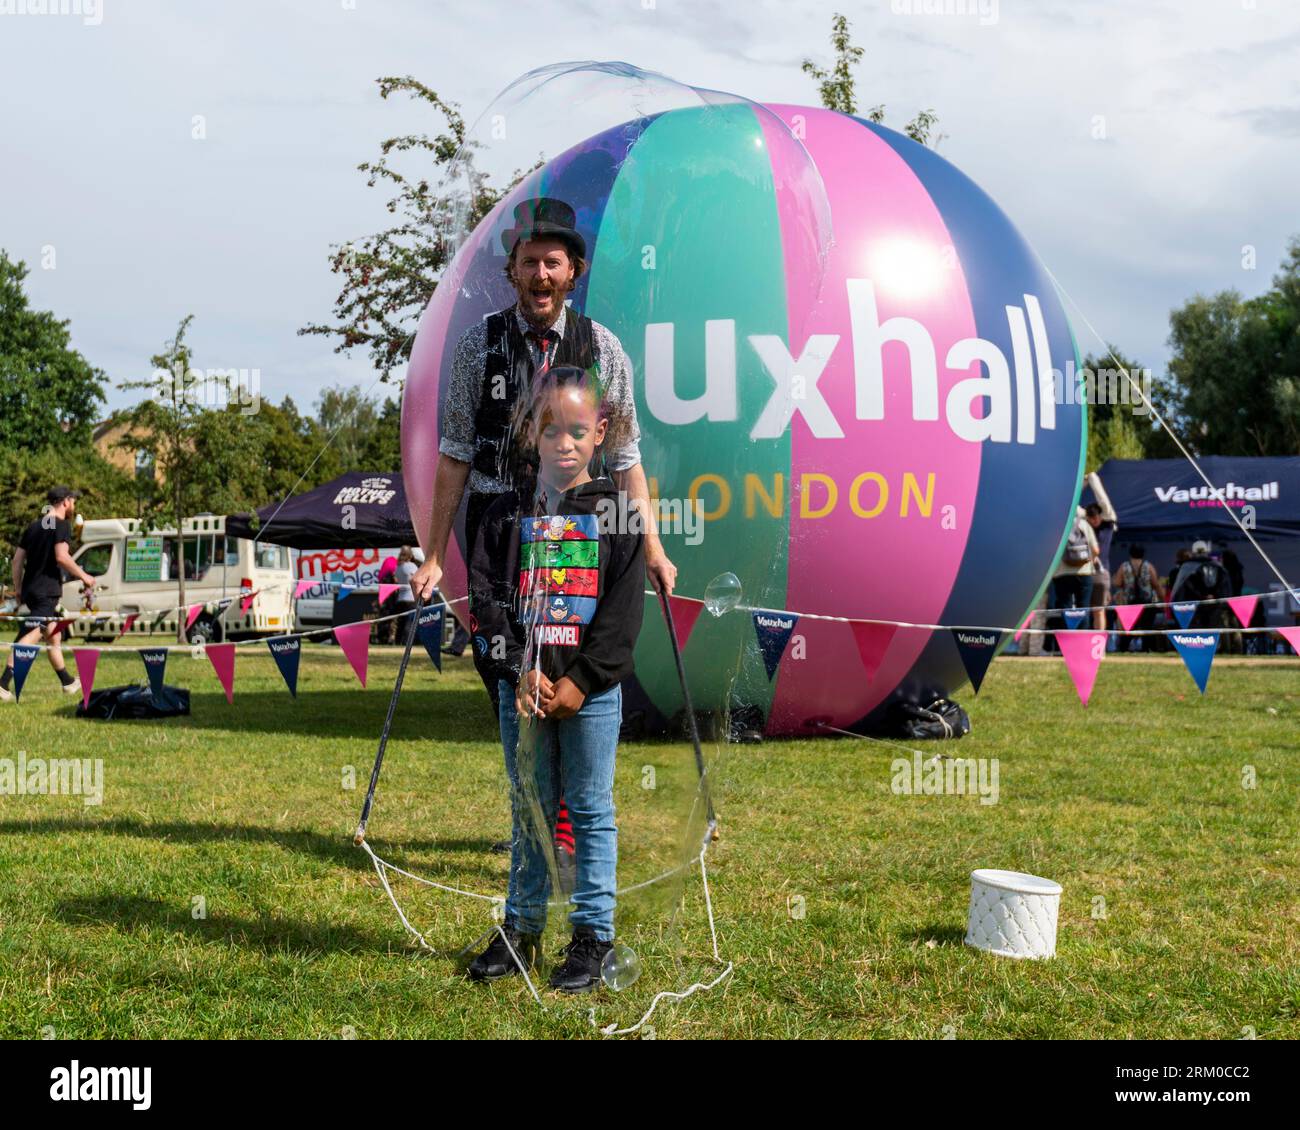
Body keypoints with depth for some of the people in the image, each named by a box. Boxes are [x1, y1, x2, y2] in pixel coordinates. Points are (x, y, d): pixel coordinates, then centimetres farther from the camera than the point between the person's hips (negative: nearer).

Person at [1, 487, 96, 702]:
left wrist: (18, 588, 18)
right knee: (29, 637, -13)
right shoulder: (62, 525, -7)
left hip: (30, 589, 9)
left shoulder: (34, 526, 16)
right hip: (47, 591, -9)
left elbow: (17, 558, 14)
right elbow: (61, 556, -19)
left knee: (53, 635, 18)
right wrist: (84, 576, -9)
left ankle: (68, 682, 27)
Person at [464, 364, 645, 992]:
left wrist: (581, 681, -11)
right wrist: (520, 672, -10)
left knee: (591, 811, 5)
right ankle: (521, 928, 23)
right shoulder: (508, 513, 6)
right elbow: (485, 598, 1)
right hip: (521, 687, 2)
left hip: (591, 688, -2)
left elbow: (624, 608, -5)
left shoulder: (616, 512, 1)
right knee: (528, 810, 12)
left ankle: (593, 935, 14)